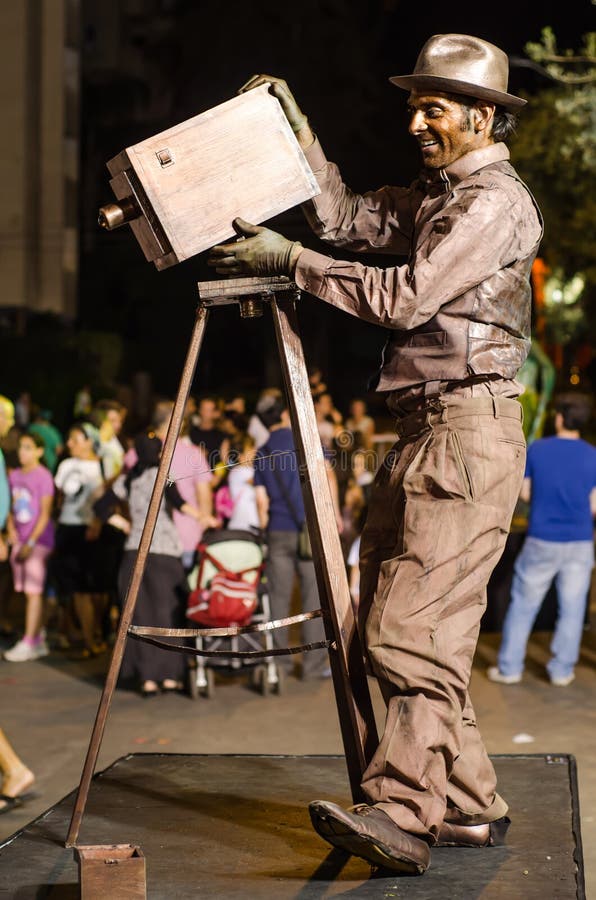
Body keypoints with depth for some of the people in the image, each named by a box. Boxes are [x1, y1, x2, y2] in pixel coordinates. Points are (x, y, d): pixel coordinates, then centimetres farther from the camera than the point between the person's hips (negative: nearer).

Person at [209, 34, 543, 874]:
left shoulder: (496, 201, -9)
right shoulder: (434, 194, 21)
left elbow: (404, 297, -15)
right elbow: (345, 217, 25)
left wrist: (289, 259, -9)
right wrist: (296, 128, 17)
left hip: (469, 430, -10)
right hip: (422, 430, 10)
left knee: (417, 625, -17)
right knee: (388, 623, 7)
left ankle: (402, 812, -20)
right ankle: (469, 804, 12)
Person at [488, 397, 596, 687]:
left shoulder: (536, 449, -3)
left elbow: (525, 493, 3)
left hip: (542, 541, 0)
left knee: (523, 605, 10)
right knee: (571, 608, 10)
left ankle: (509, 668, 13)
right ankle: (562, 670, 13)